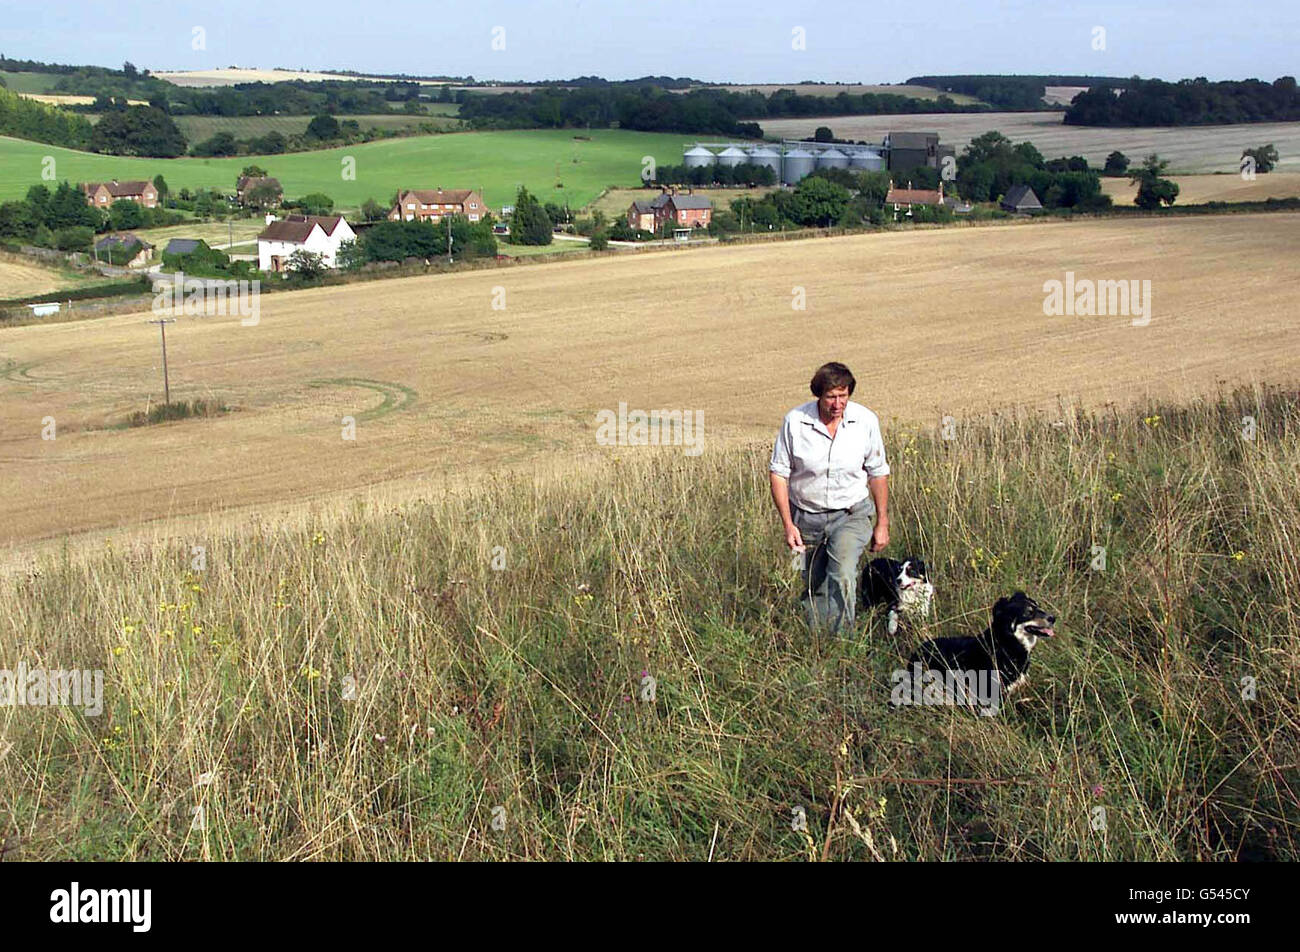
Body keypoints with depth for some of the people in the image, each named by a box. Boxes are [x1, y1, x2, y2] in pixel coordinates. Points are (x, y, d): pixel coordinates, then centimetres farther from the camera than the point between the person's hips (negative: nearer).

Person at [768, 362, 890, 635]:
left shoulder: (866, 421, -9)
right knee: (813, 589, 11)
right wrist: (788, 525, -11)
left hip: (851, 515, -1)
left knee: (842, 577, -23)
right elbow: (778, 473, -6)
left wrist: (882, 524, 5)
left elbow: (878, 474, 3)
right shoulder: (795, 421, -13)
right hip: (806, 517, 1)